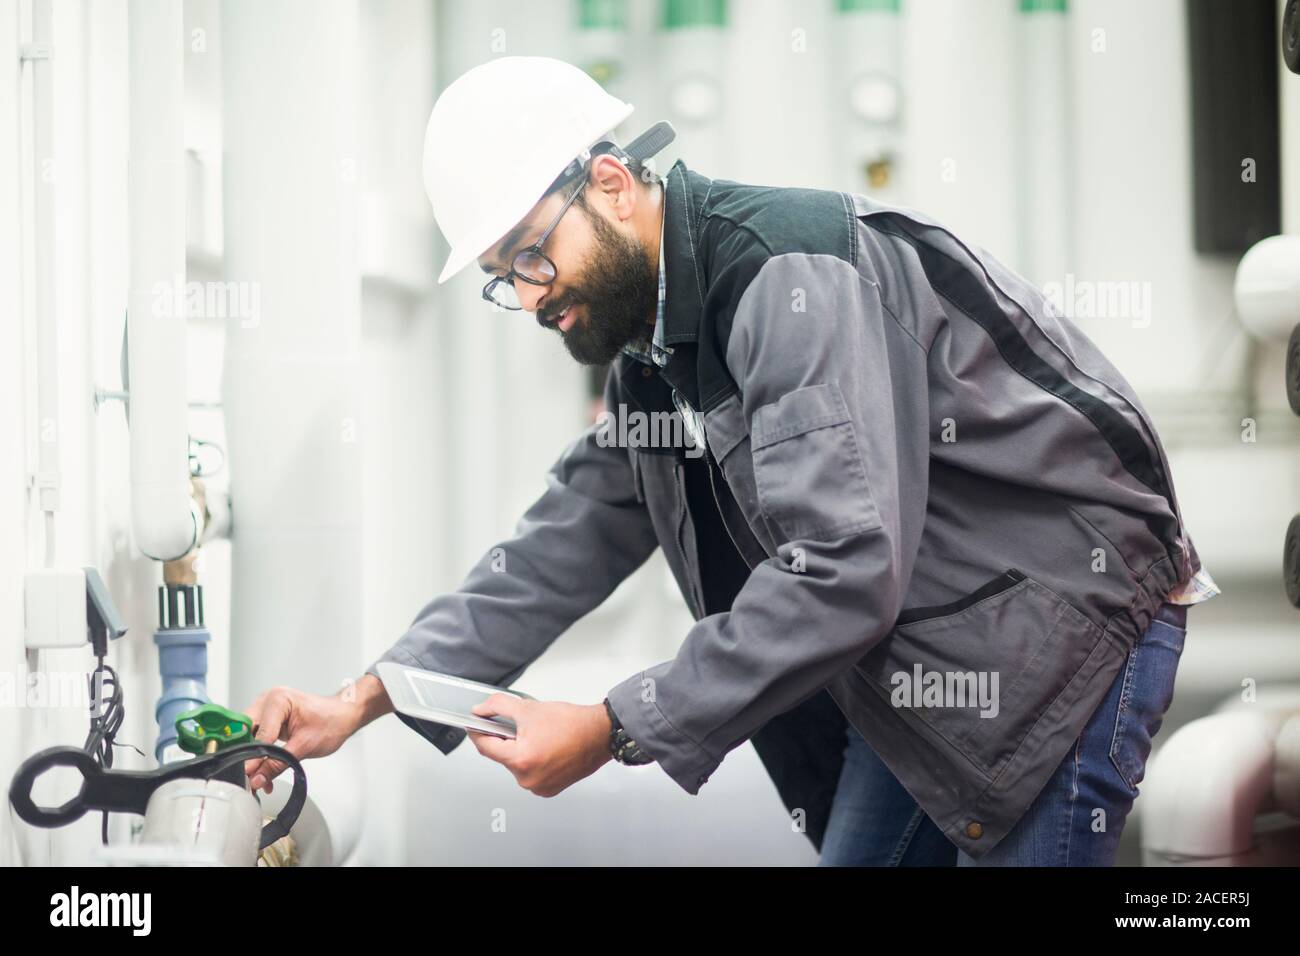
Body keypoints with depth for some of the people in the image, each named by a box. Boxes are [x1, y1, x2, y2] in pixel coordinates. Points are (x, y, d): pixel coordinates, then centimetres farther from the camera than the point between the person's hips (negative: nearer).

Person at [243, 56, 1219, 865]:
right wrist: (360, 703, -1)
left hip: (1065, 618, -10)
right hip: (920, 660, 10)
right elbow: (561, 553, 10)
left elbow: (843, 573, -33)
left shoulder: (797, 275, -25)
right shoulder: (654, 353, 7)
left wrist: (612, 729, -31)